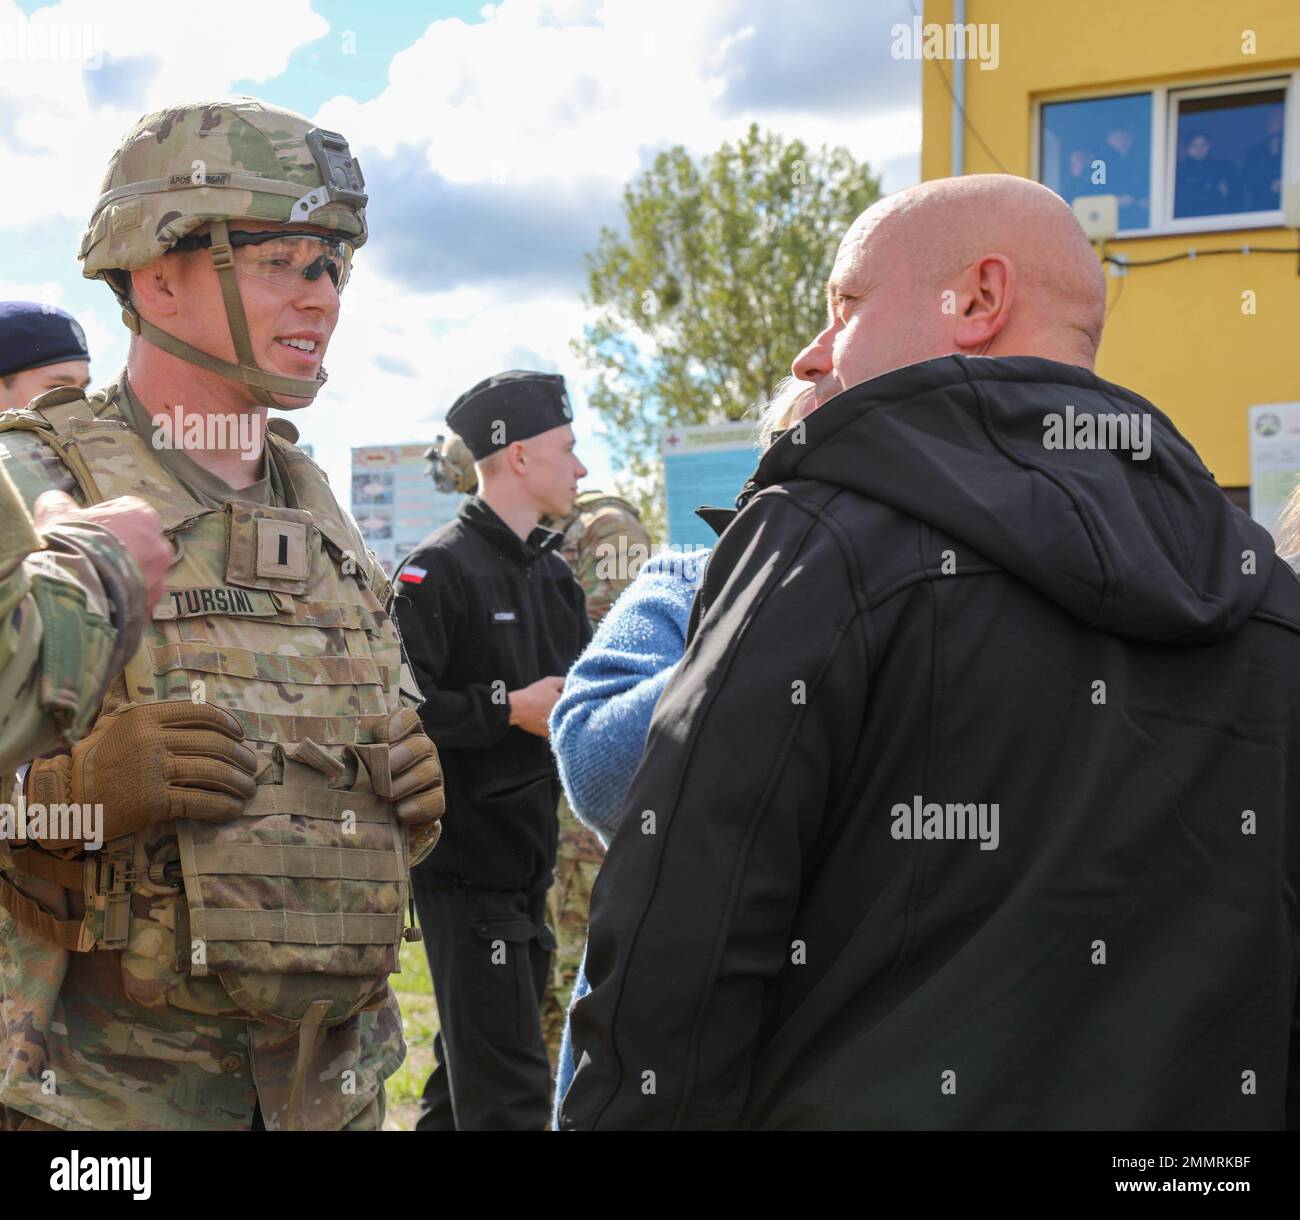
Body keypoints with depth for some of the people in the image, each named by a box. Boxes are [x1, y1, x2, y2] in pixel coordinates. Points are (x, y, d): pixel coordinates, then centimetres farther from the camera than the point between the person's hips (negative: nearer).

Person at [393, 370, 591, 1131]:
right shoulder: (439, 570, -12)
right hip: (465, 862, -8)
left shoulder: (554, 574, 14)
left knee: (472, 1067, 19)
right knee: (511, 1093, -7)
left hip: (530, 861, 8)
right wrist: (509, 707, -18)